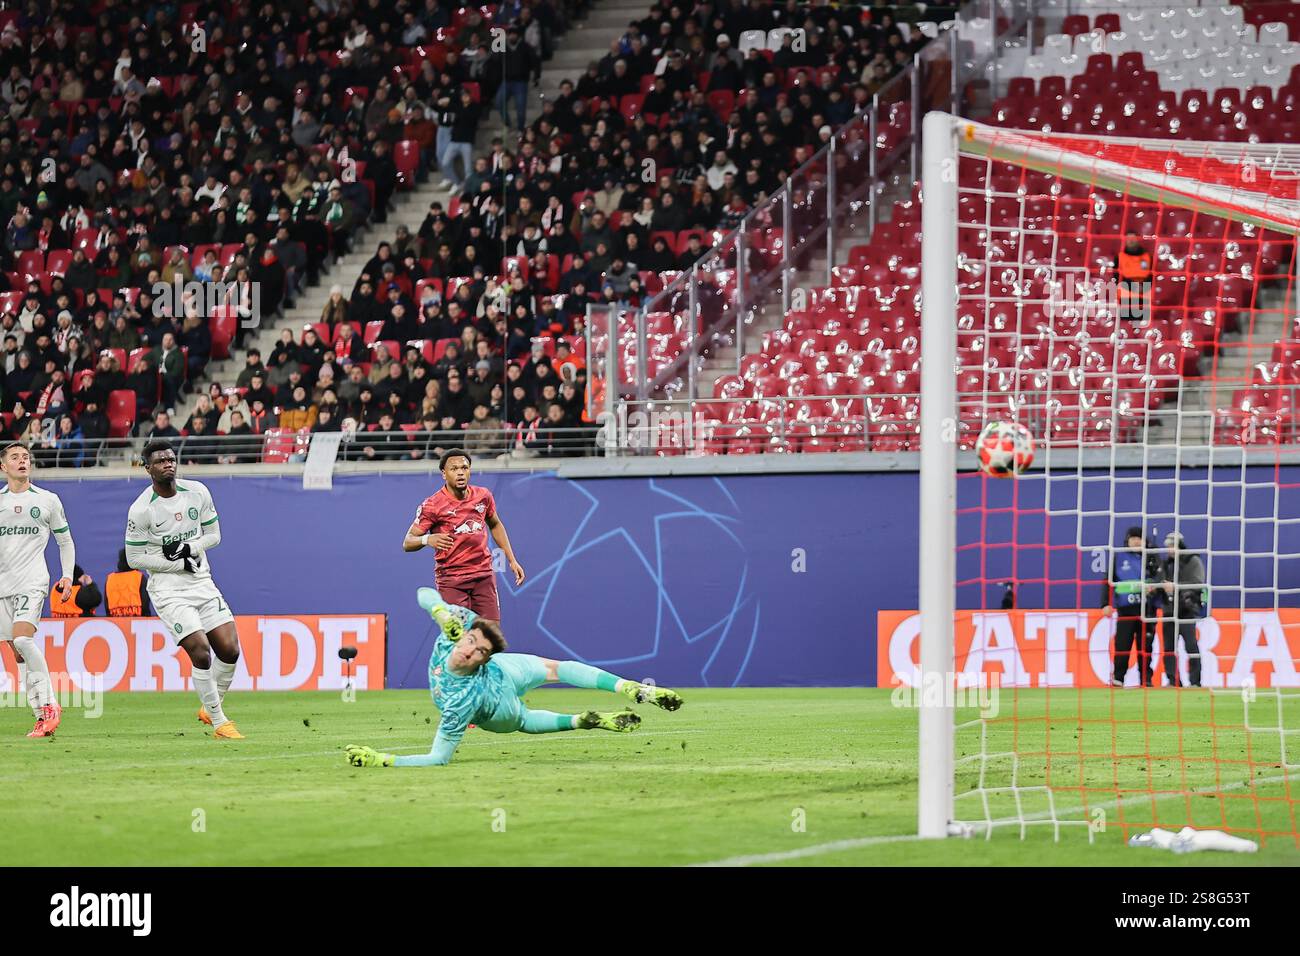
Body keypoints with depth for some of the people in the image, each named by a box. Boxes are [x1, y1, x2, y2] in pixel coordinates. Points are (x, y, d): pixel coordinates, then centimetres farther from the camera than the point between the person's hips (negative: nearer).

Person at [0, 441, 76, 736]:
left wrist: (67, 576, 6)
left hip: (32, 581, -3)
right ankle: (42, 716, 1)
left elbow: (65, 541, 17)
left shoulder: (48, 500, 9)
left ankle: (49, 705, -17)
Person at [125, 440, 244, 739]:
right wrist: (179, 564, -14)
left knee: (229, 650, -3)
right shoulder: (141, 510, -12)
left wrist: (189, 548, -12)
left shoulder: (197, 493, 1)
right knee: (201, 653, -15)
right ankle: (219, 722, -1)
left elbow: (213, 535, 9)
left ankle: (209, 708, 21)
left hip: (202, 581, 5)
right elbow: (134, 558, -8)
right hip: (168, 589, -5)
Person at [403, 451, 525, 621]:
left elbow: (495, 525, 24)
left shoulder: (483, 496, 5)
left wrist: (512, 560, 20)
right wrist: (427, 539, -30)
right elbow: (407, 542, -7)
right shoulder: (432, 505, -9)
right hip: (450, 579, -4)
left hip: (484, 575, 4)